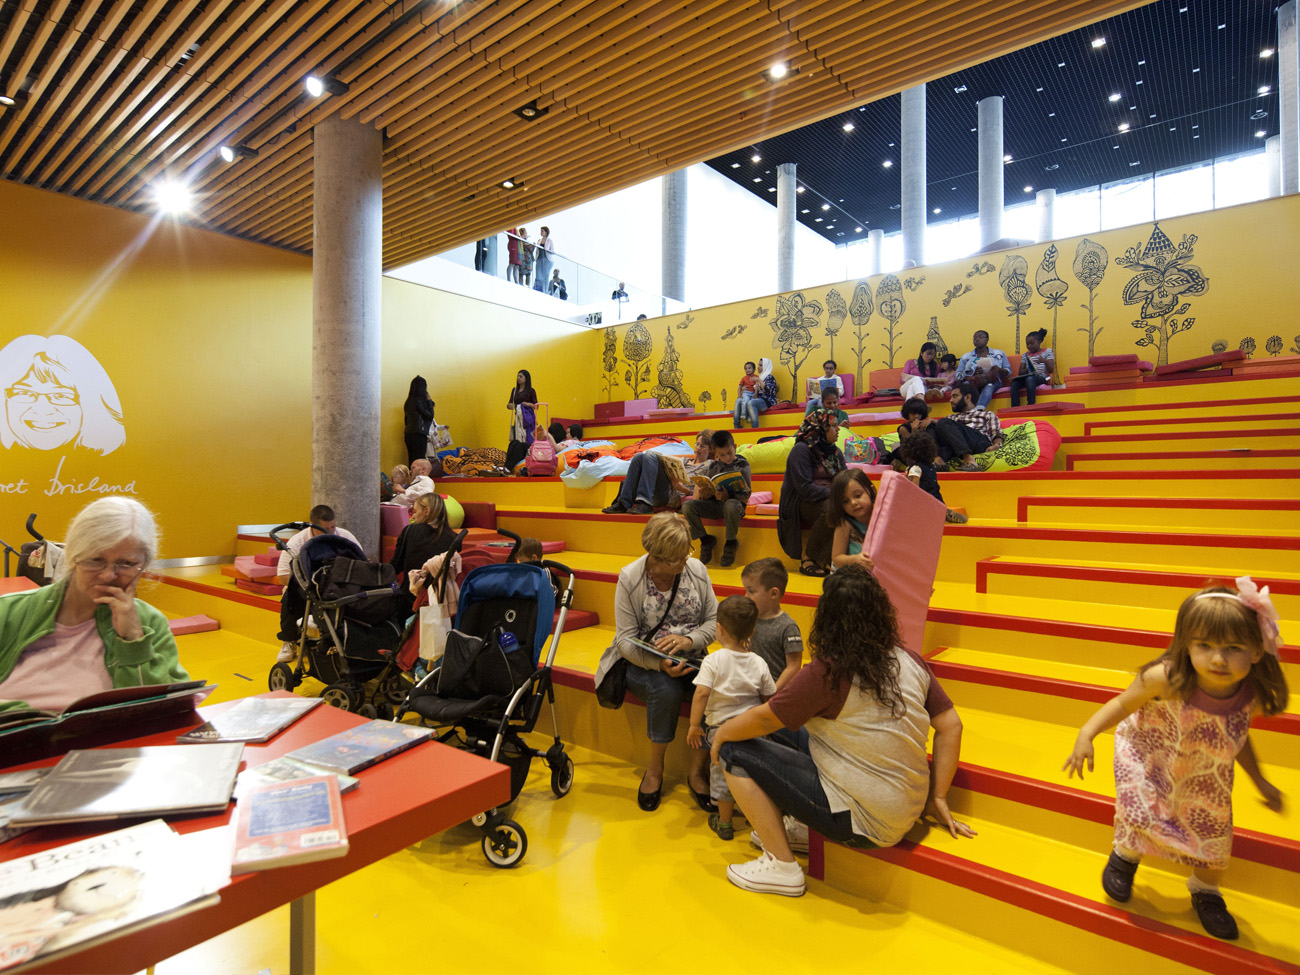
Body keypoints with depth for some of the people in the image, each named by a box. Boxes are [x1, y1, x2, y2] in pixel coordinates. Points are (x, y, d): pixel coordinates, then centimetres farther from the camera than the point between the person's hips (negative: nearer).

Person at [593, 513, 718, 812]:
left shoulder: (697, 570, -2)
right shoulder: (630, 578, -10)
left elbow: (714, 621, 1)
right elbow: (626, 639, -11)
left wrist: (688, 640, -20)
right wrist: (660, 664, -28)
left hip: (690, 659, 3)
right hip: (643, 662, -2)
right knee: (666, 689, -34)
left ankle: (696, 772, -7)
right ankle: (655, 769, -8)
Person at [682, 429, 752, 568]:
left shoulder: (742, 465, 3)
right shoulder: (712, 466, 13)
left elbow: (745, 495, -6)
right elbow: (705, 490, 13)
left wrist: (728, 496, -25)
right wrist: (702, 494, -13)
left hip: (733, 502, -4)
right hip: (714, 505, 4)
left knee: (731, 505, -41)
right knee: (687, 506, -21)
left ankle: (731, 543, -14)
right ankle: (706, 540, -2)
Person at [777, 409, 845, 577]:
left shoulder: (835, 452, 14)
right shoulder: (801, 450, -10)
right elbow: (805, 488, -19)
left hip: (827, 499, 7)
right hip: (800, 504, -6)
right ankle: (807, 559, -19)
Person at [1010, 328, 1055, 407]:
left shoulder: (1047, 352, 10)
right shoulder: (1025, 355, 20)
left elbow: (1051, 370, -1)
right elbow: (1020, 373, 11)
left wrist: (1045, 361, -21)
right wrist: (1027, 370, -12)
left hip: (1042, 378, -3)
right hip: (1027, 377, 4)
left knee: (1030, 378, -39)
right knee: (1014, 382, -30)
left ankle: (1031, 406, -43)